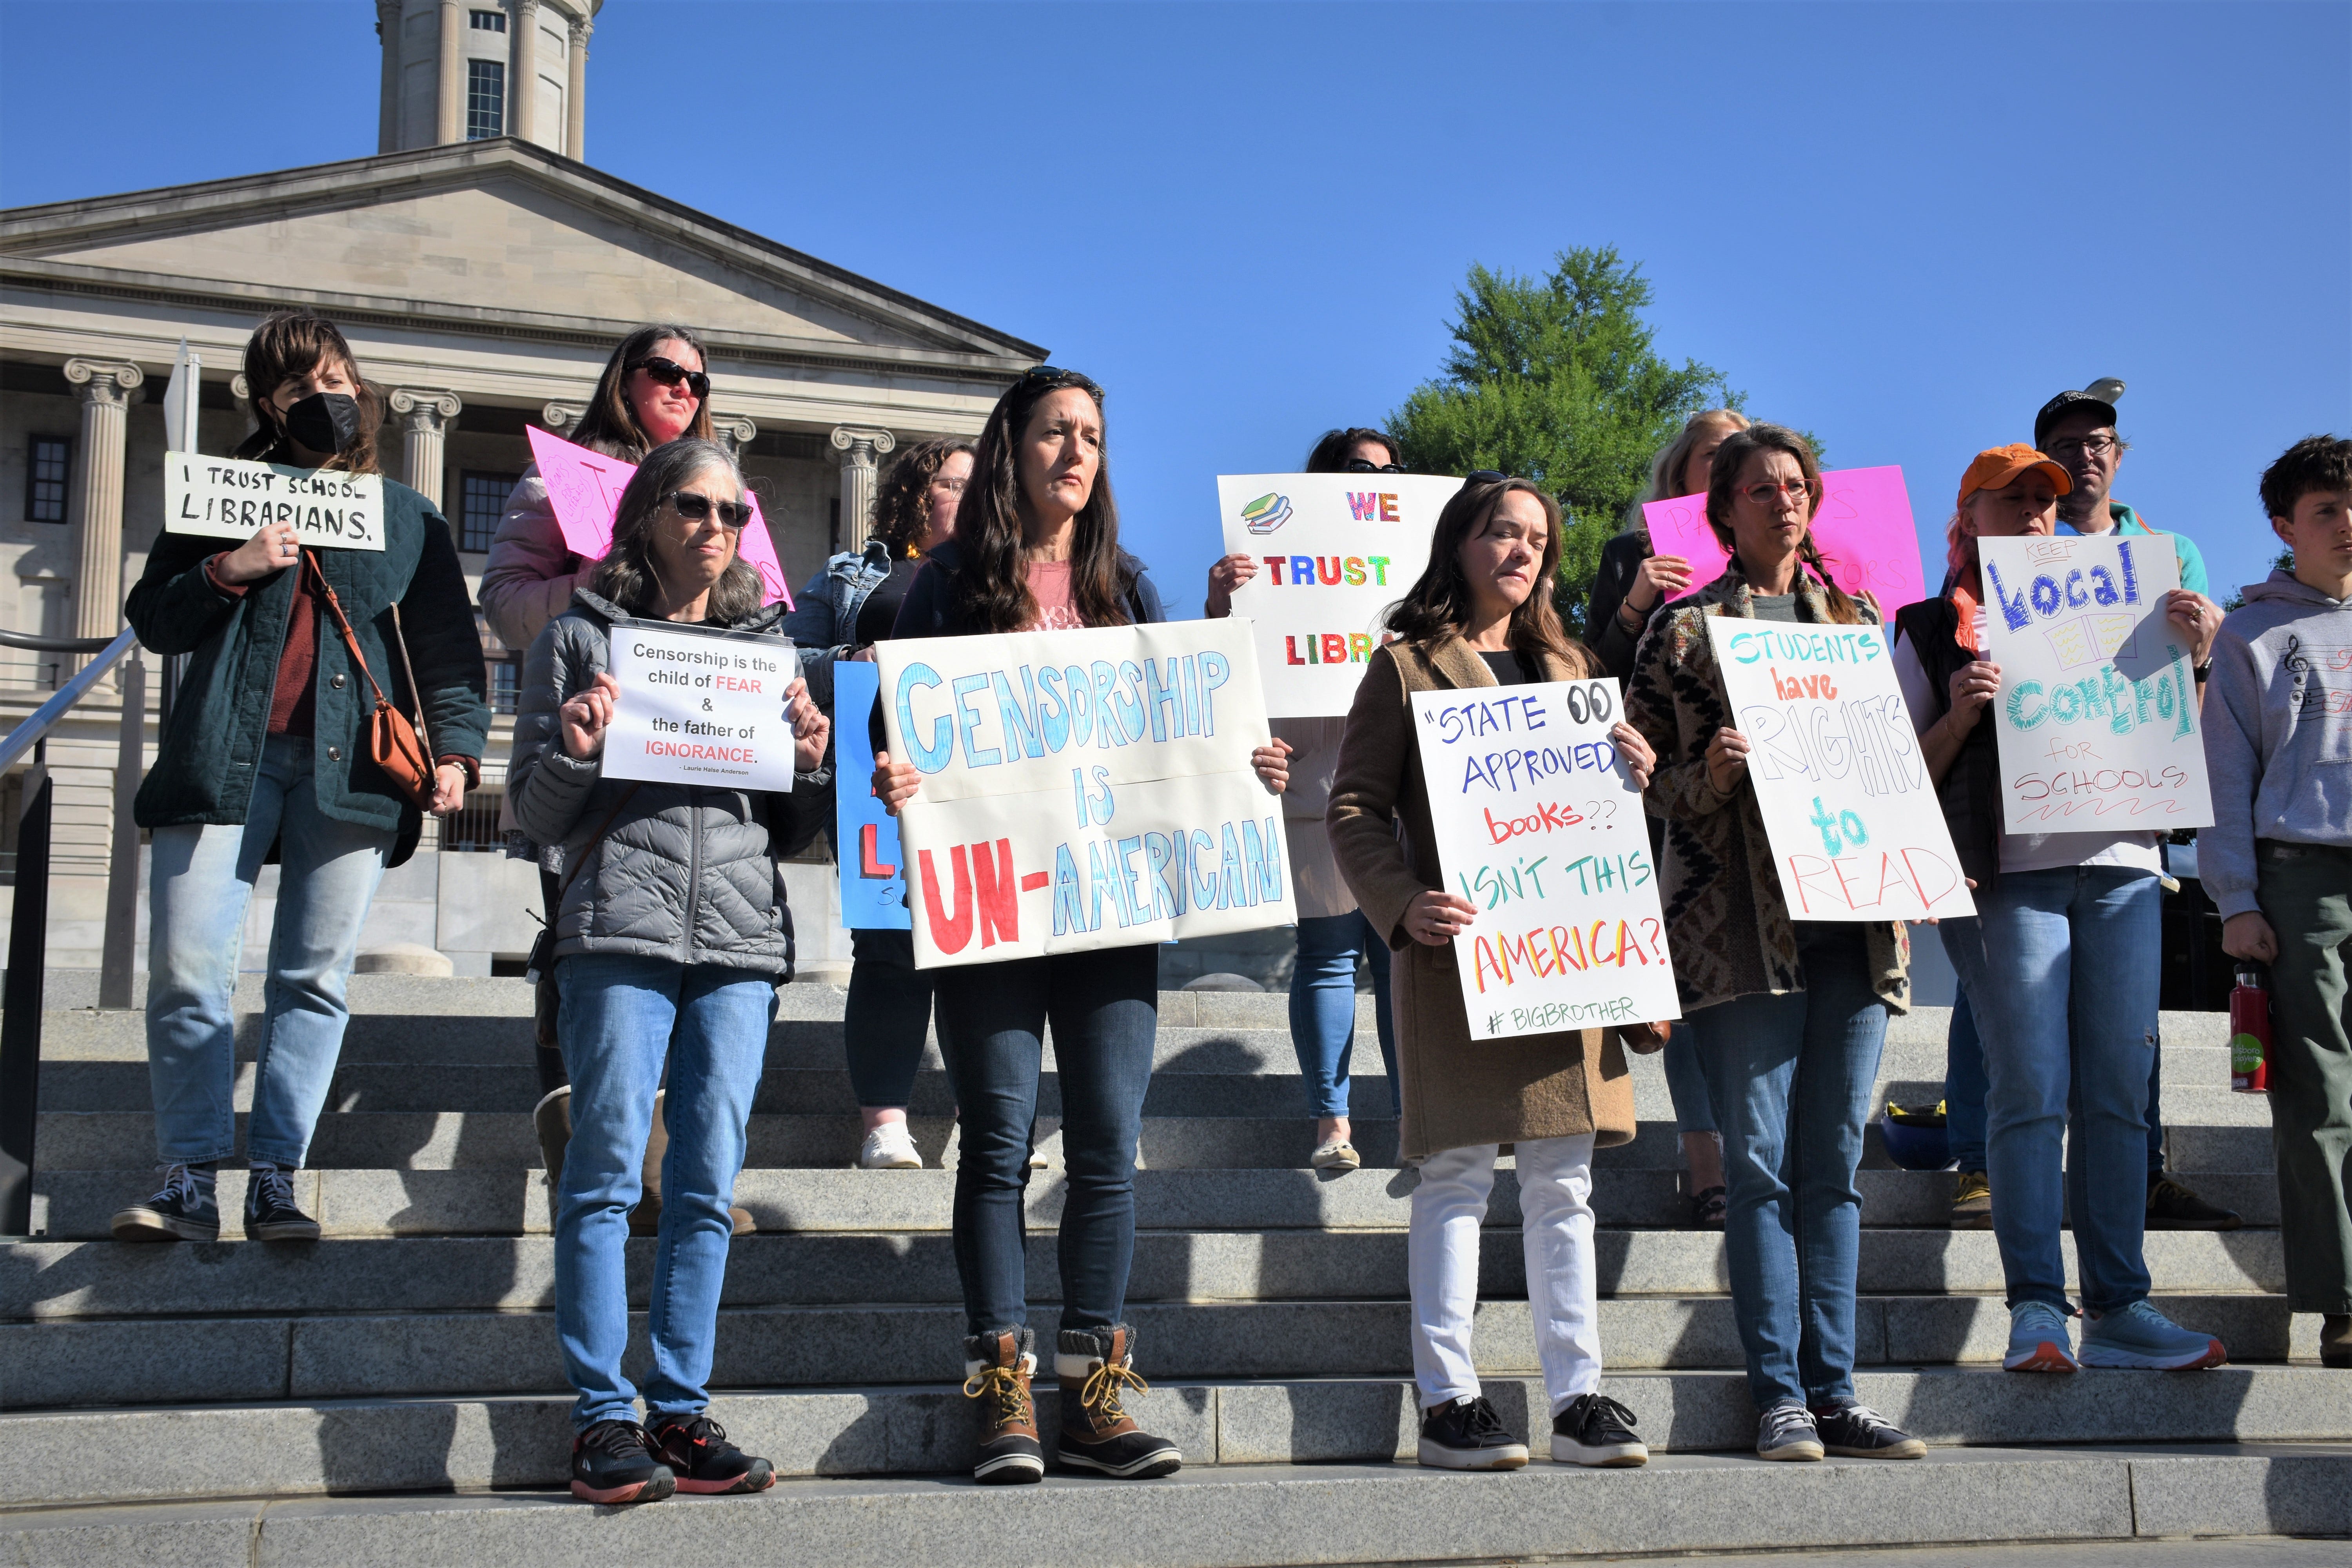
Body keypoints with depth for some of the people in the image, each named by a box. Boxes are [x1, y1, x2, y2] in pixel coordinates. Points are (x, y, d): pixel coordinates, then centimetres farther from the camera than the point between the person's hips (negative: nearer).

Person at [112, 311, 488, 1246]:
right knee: (186, 973, -7)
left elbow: (448, 650, 13)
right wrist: (226, 572, -5)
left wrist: (456, 747, -2)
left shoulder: (409, 519, 18)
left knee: (315, 979, -3)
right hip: (225, 754, 0)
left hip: (351, 765, 0)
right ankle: (190, 1181, -2)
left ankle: (276, 1179, 2)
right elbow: (152, 621, 12)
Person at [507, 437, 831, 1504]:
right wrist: (574, 748, -10)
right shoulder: (582, 637, 9)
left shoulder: (766, 644, 18)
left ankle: (680, 1410, 9)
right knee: (608, 1173, -5)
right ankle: (603, 1418, 1)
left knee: (709, 1185, 3)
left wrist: (808, 766, 1)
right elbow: (534, 812, 8)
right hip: (620, 924, -3)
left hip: (741, 935, 3)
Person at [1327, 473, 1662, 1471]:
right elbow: (1353, 808, -3)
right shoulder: (1407, 666, 3)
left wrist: (1633, 775, 0)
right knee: (1458, 1172, -5)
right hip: (1459, 949, -5)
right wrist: (1402, 905, -18)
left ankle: (1578, 1398, 8)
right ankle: (1447, 1402, 0)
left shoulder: (1567, 666, 20)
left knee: (1564, 1178, 5)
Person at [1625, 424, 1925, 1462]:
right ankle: (1779, 1395, 1)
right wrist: (1710, 774, -15)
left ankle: (1834, 1392, 9)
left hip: (1852, 916, 4)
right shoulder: (1685, 628, 5)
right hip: (1740, 920, -4)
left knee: (1834, 1163, 5)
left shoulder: (1853, 619, 18)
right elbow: (1641, 776, 3)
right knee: (1761, 1162, -4)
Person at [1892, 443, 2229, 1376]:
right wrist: (1960, 716, -11)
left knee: (2116, 1093, 1)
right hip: (2008, 873, -3)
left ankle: (2119, 1308, 4)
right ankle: (2036, 1309, -8)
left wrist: (2197, 652, 4)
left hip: (2120, 865, 4)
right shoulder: (1933, 632, 11)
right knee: (2030, 1090, -10)